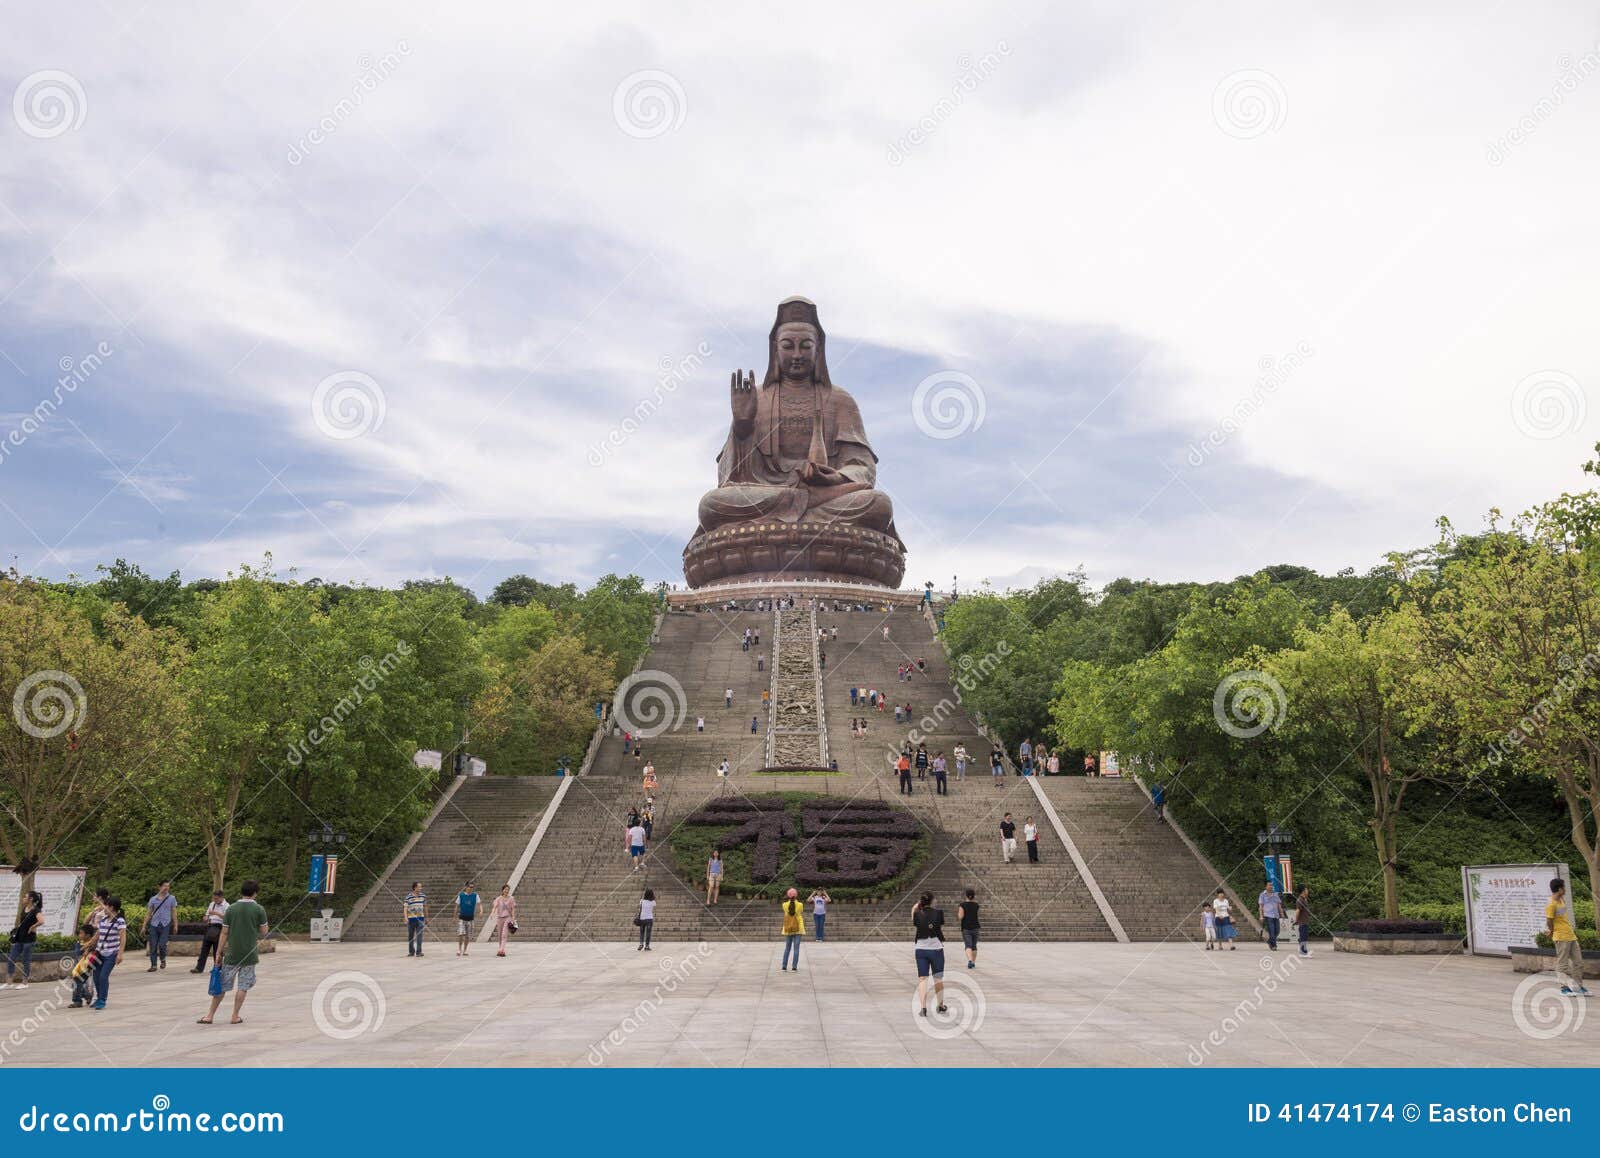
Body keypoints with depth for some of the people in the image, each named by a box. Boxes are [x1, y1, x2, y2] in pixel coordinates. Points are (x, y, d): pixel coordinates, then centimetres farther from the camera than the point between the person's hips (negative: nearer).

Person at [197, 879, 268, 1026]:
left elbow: (224, 933, 0)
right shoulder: (259, 910, -6)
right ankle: (235, 1017, 6)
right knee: (243, 986, 6)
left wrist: (220, 953, 5)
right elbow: (264, 932, -2)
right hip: (249, 953, -2)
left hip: (232, 953, 2)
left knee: (222, 985, 9)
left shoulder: (231, 908, 0)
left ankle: (210, 1015, 13)